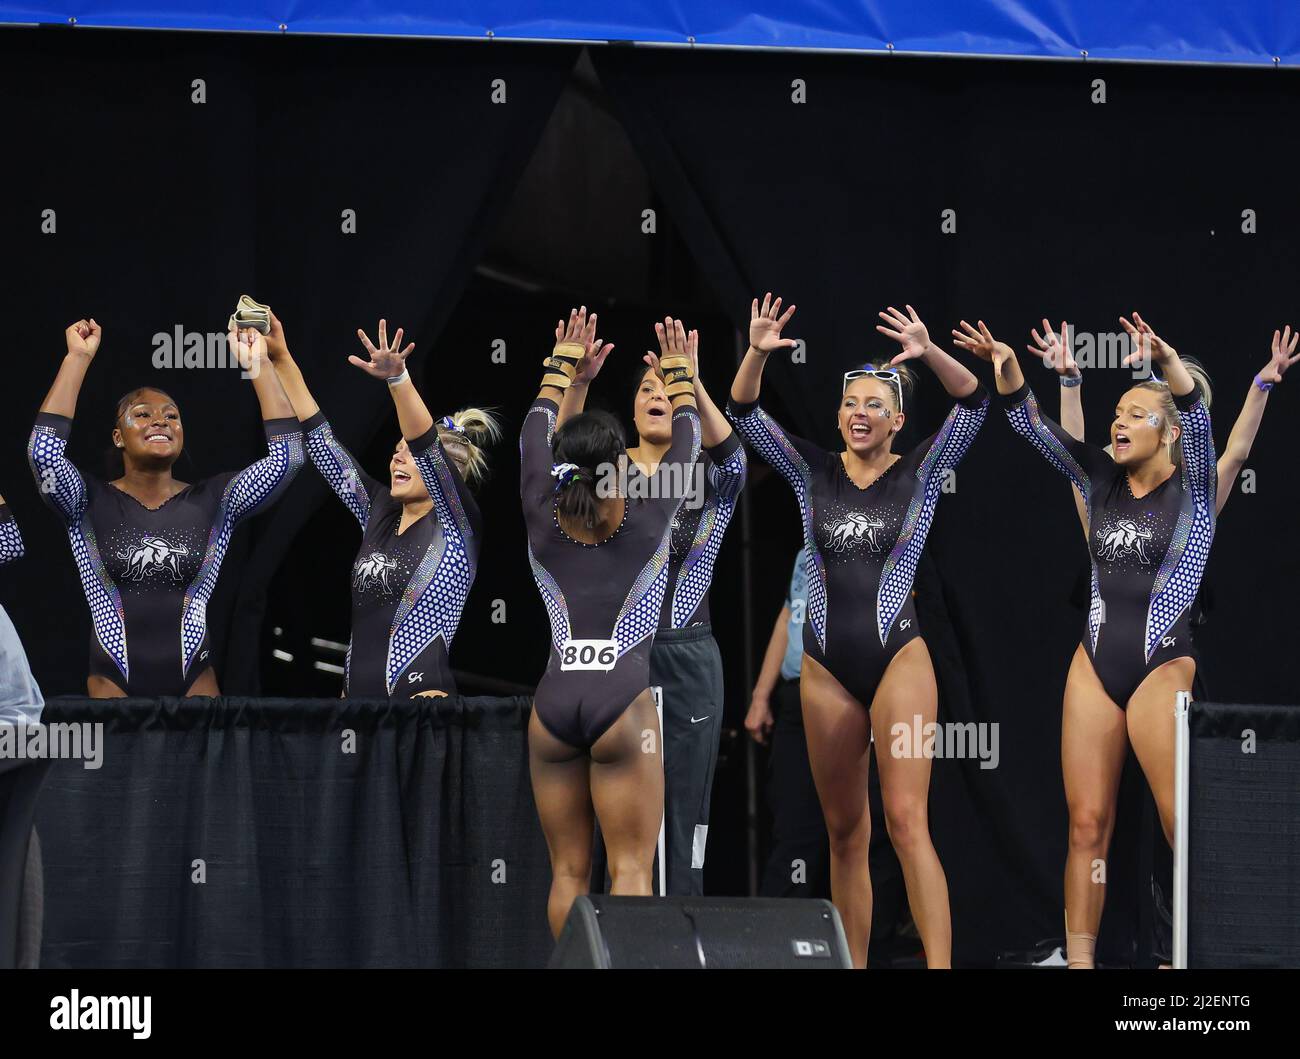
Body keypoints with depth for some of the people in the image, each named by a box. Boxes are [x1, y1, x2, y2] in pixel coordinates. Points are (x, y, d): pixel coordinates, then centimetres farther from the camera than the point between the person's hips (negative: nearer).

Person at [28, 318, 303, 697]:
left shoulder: (214, 501, 5)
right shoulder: (90, 502, 1)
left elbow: (286, 454, -4)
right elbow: (44, 450, -16)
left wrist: (257, 366, -5)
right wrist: (78, 358, -12)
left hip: (193, 683, 1)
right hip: (113, 684, -1)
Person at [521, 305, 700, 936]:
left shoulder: (543, 526, 5)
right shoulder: (644, 526, -1)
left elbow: (534, 433, 20)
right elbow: (686, 442, 13)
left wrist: (564, 364, 32)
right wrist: (679, 374, 28)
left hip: (554, 699, 3)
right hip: (621, 696, -3)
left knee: (567, 871, 5)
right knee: (630, 869, -6)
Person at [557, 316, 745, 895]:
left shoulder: (710, 476, 5)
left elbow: (729, 451, -18)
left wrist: (692, 383, -34)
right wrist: (578, 380, -29)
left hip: (685, 658, -1)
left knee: (680, 816, 0)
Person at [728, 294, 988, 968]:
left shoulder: (921, 473, 1)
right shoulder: (811, 472, 8)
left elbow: (973, 404, -11)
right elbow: (743, 413, 1)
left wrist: (929, 353, -28)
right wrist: (758, 354, -18)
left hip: (898, 659, -4)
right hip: (826, 667, 4)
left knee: (906, 820, -15)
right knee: (844, 831, 7)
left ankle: (940, 967, -20)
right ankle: (852, 964, 10)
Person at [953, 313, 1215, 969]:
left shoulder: (1192, 488, -1)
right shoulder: (1099, 481, 11)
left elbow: (1196, 416, -19)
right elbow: (1032, 425, 4)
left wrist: (1166, 360, -36)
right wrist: (1006, 366, -13)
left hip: (1162, 666, -4)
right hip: (1095, 663, 4)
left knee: (1185, 825, -10)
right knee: (1087, 823, 0)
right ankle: (1079, 958, 0)